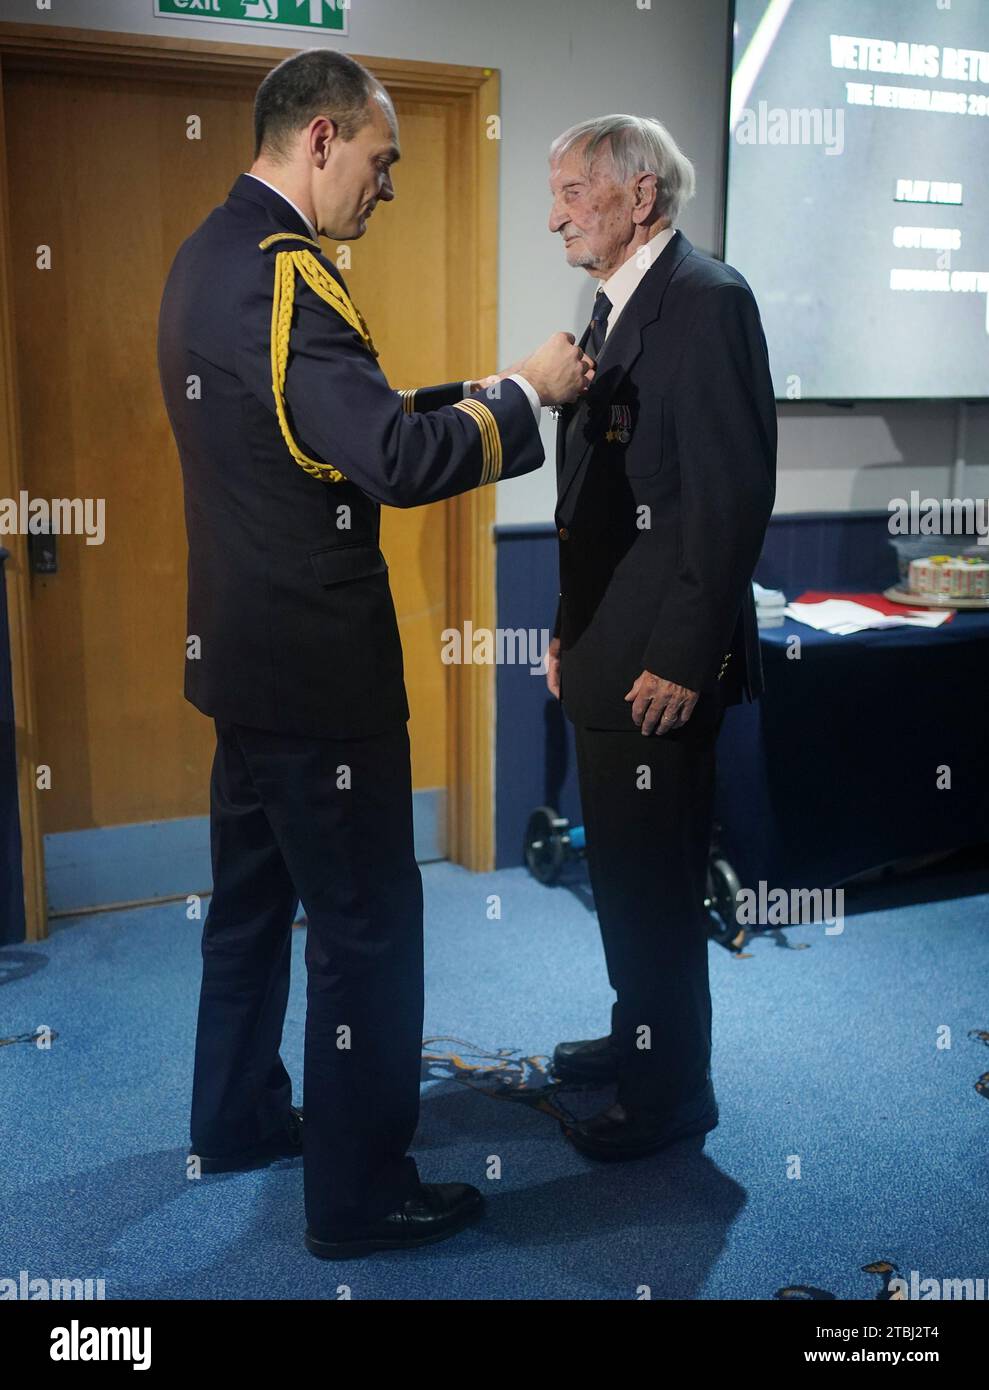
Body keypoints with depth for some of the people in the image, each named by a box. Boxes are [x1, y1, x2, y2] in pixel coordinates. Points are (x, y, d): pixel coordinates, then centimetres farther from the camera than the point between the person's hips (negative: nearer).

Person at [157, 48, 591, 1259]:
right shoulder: (282, 271, -20)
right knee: (368, 927, 3)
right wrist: (525, 390, -14)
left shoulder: (209, 255, 11)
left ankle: (237, 1118, 39)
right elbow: (398, 459, -29)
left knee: (253, 896, 21)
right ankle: (359, 1193, 17)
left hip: (243, 652, 10)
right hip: (318, 667, -10)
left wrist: (468, 399, 8)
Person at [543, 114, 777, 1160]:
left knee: (653, 871, 1)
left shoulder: (706, 298, -13)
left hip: (662, 656, -9)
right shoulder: (614, 307, 16)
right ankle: (639, 1032, 37)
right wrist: (570, 629, 16)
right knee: (618, 862, 19)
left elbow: (733, 493, -19)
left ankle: (671, 1090, 18)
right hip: (604, 645, 9)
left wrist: (682, 659, -20)